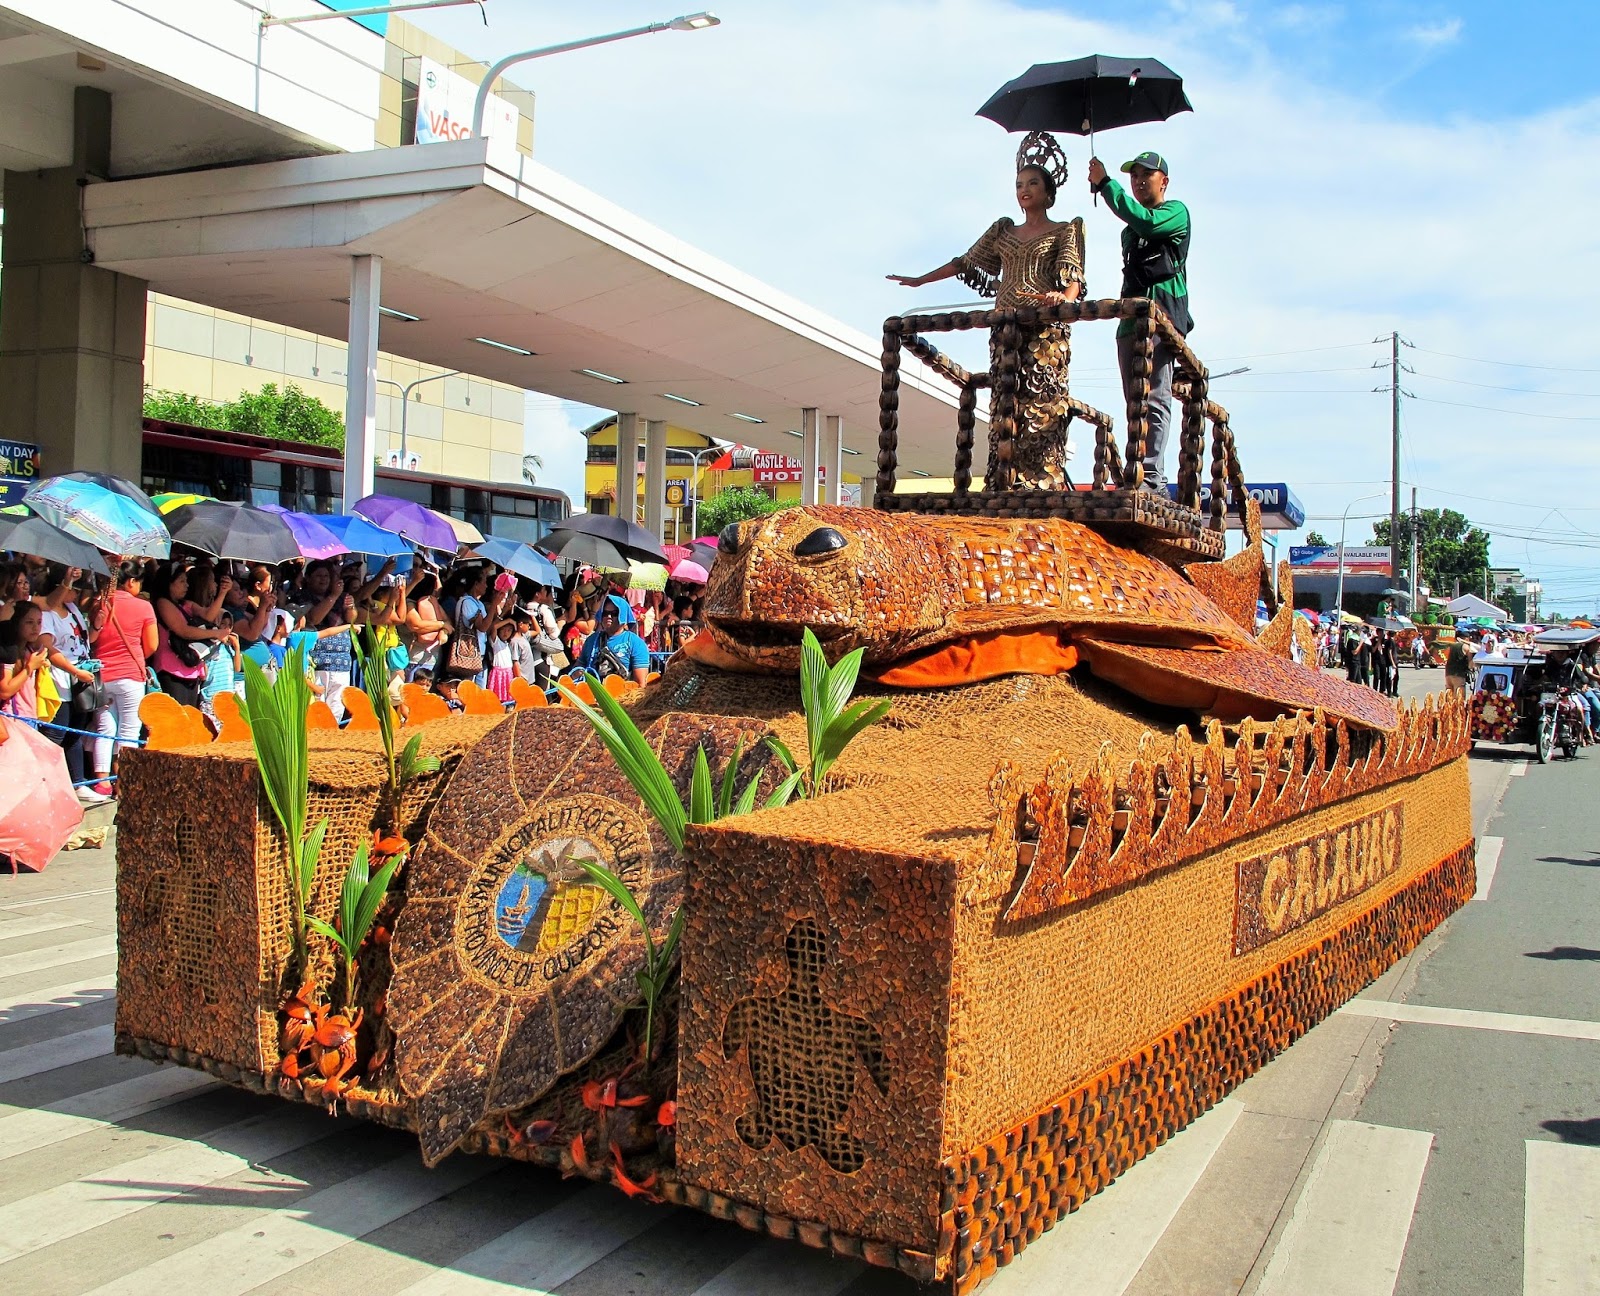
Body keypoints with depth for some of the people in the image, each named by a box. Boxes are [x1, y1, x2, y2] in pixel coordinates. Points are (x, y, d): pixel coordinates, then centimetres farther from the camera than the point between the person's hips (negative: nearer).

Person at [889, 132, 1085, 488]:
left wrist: (1064, 298, -27)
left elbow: (1073, 274, -4)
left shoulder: (1066, 230, 10)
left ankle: (1042, 485, -20)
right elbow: (966, 262, 26)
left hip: (1046, 327, -4)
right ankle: (1005, 488, -13)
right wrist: (919, 280, 26)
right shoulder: (1003, 230, 23)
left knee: (1040, 405, -15)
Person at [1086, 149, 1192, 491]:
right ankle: (1137, 477, -2)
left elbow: (1145, 221, -14)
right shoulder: (1129, 230, 30)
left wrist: (1103, 183, -10)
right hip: (1130, 319, 8)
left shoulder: (1176, 212, 6)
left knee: (1154, 399, -18)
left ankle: (1152, 478, -26)